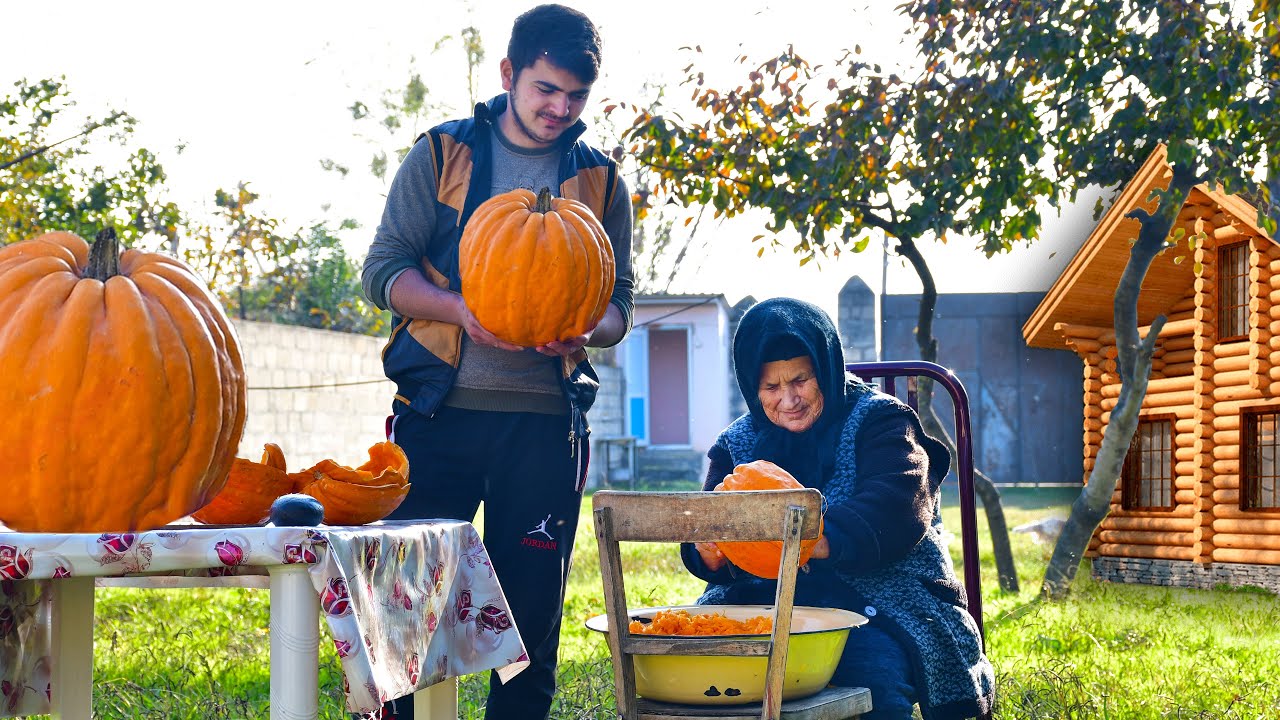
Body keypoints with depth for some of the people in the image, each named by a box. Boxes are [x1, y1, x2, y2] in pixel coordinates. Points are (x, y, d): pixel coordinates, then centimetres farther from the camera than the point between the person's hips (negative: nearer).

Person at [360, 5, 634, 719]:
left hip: (544, 417, 2)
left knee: (532, 601, 5)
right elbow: (384, 268, 2)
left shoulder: (601, 180, 11)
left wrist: (584, 331, -13)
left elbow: (619, 302, 11)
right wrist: (463, 311, -16)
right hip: (438, 409, -1)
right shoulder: (442, 153, 7)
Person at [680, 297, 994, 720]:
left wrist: (822, 541, -36)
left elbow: (898, 507, -17)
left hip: (875, 600, -3)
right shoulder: (737, 443, 15)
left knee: (875, 672, -35)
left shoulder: (878, 420, 1)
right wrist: (708, 551, -20)